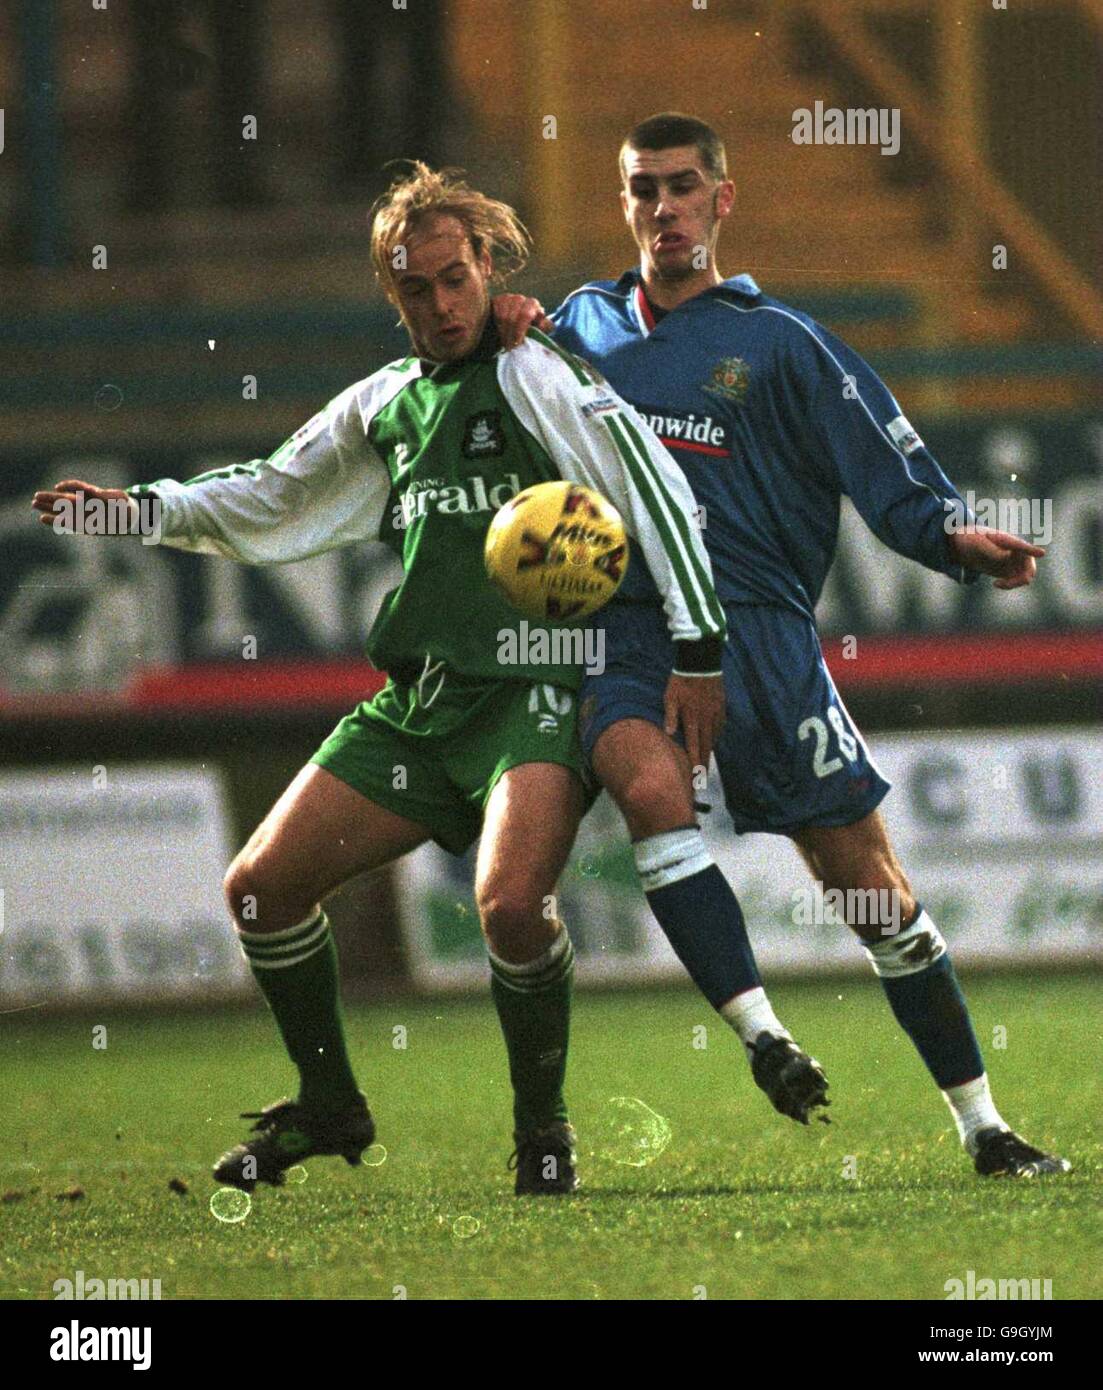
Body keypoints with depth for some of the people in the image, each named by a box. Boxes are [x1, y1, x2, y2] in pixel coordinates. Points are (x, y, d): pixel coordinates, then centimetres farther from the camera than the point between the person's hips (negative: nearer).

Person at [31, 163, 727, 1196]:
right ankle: (328, 1107, 22)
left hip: (533, 695, -7)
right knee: (262, 887, 3)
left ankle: (542, 1127, -6)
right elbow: (270, 499, 30)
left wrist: (697, 648, -14)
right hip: (413, 707, 7)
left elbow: (655, 488, -11)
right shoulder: (382, 405, 15)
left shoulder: (534, 377, -6)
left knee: (510, 901, -29)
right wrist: (143, 507, 19)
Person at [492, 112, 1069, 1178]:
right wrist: (501, 342, 5)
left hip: (756, 627, -1)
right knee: (650, 784, -32)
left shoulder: (776, 343, 6)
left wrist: (957, 538, -19)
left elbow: (891, 473, 1)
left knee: (870, 884, -2)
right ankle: (764, 1045, -34)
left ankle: (979, 1122, 9)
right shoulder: (583, 324, 16)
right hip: (624, 626, 2)